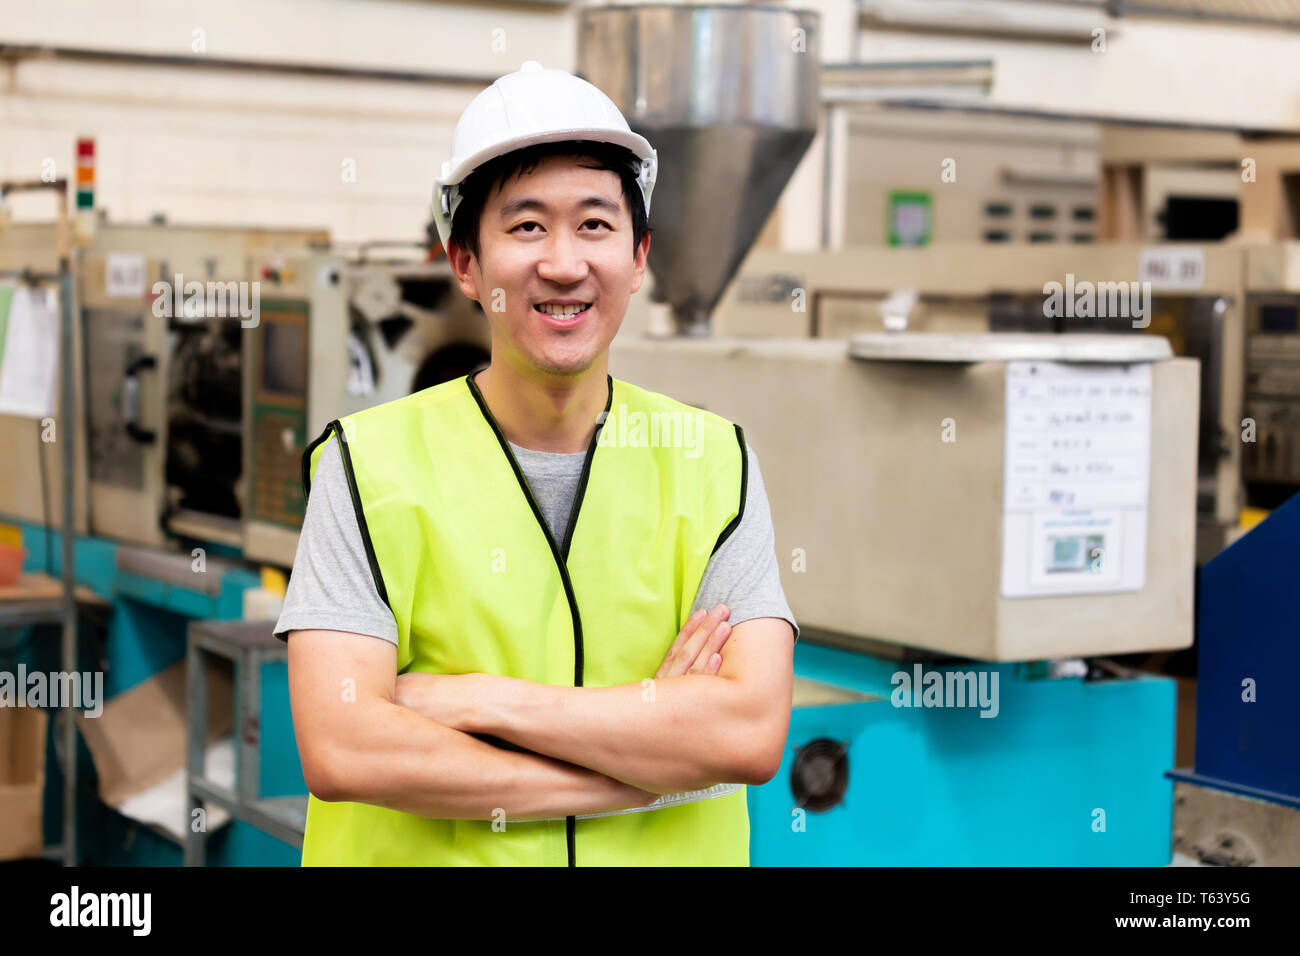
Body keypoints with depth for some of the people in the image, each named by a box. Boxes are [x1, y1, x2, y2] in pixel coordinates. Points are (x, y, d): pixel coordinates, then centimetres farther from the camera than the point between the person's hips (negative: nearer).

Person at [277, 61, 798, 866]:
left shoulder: (713, 461, -4)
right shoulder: (369, 463, -9)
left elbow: (753, 733, -15)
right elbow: (340, 751, -20)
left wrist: (478, 700, -20)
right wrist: (654, 757, -19)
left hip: (666, 853, 2)